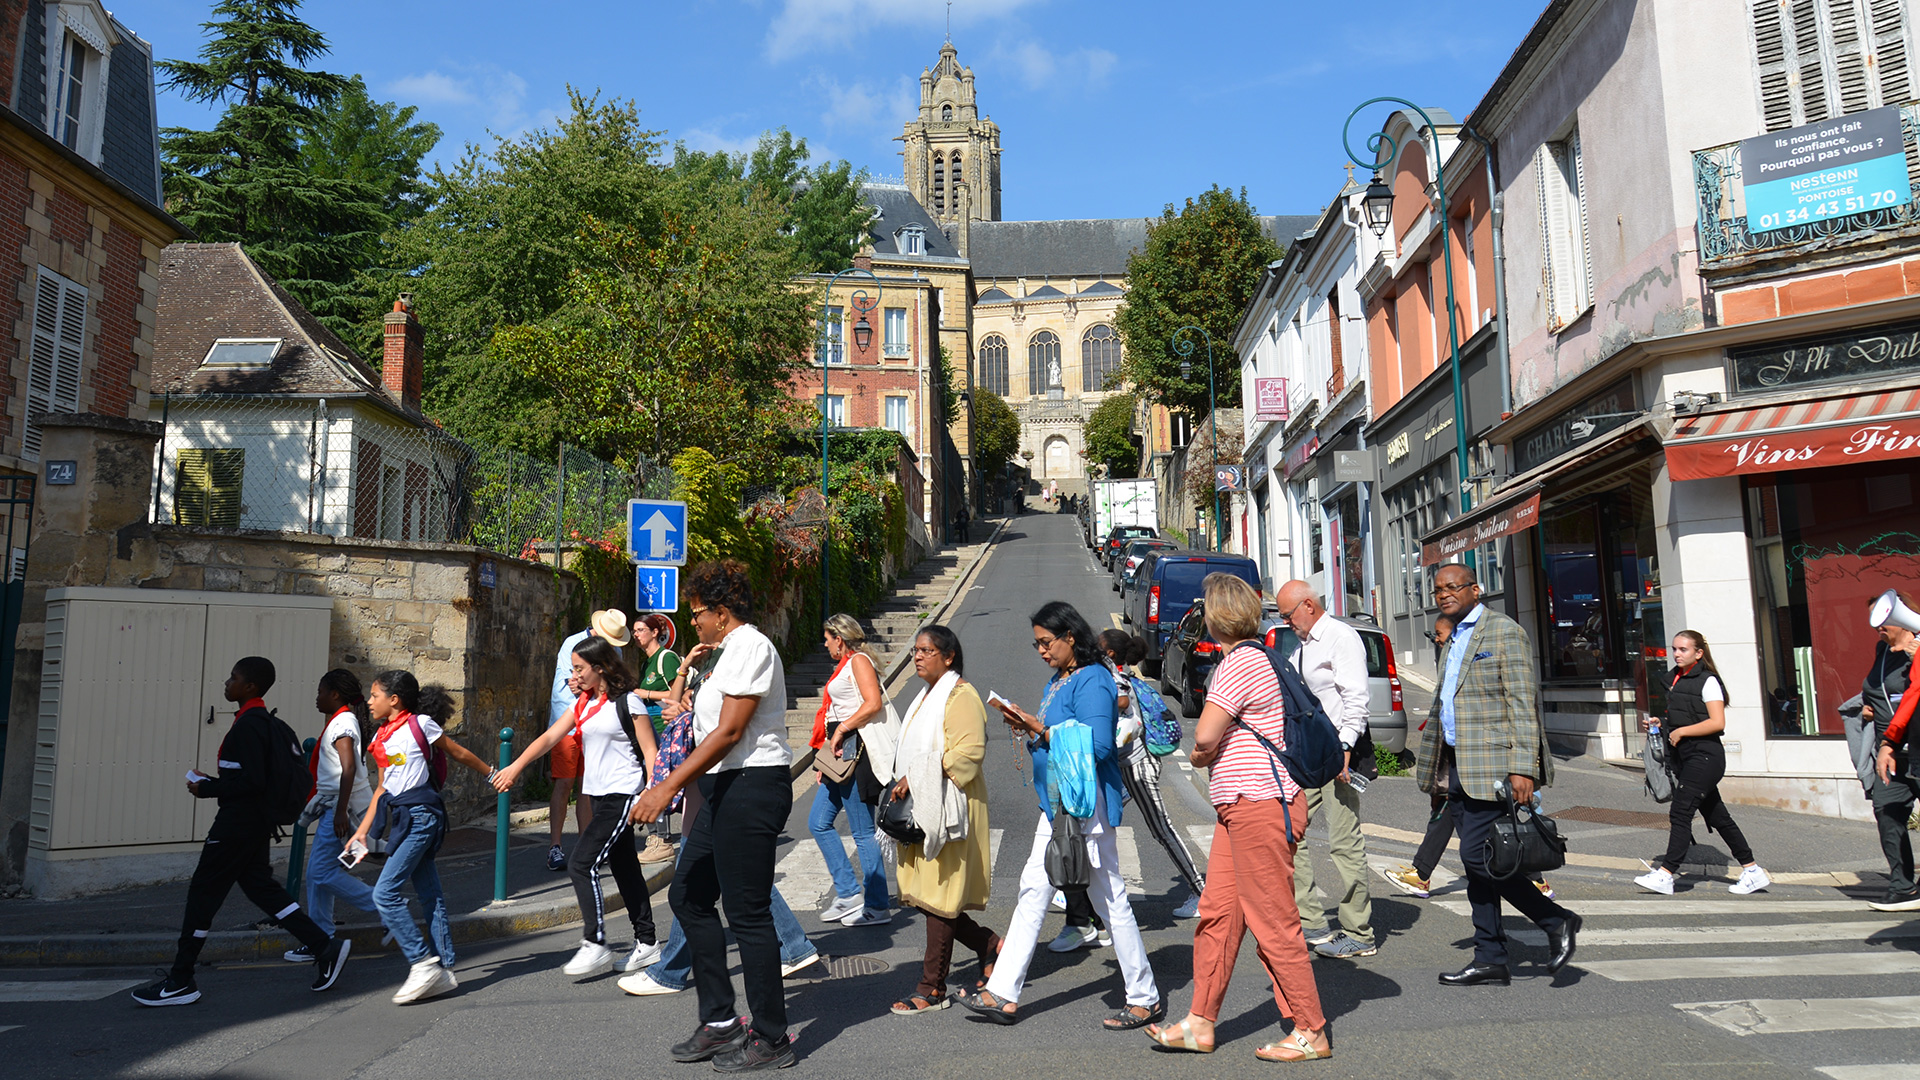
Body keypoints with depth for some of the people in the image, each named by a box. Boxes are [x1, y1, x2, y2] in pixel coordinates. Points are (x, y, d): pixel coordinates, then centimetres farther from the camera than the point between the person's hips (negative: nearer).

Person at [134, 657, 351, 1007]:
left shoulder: (248, 725, -18)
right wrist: (212, 784, 13)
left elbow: (251, 781, -24)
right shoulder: (265, 722, 13)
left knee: (203, 892, 0)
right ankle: (325, 947, 11)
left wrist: (207, 788, -14)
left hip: (238, 824, -10)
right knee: (260, 886, 13)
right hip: (256, 822, 10)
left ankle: (180, 982, 9)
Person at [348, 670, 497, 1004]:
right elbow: (381, 789, 19)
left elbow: (458, 753, 3)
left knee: (384, 892, -14)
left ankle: (424, 963, -9)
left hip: (422, 814, -7)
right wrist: (361, 832, 16)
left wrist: (492, 775, 12)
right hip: (402, 819, 7)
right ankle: (445, 969, 13)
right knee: (430, 895, 9)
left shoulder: (420, 724, -7)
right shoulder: (380, 738, 14)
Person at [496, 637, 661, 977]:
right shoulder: (584, 704, 13)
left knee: (582, 863, -12)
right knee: (624, 867, 10)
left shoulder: (628, 702, -10)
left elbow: (650, 751, -11)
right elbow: (550, 737, 11)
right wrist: (516, 767, 3)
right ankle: (646, 943, 18)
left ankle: (596, 946, -6)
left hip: (622, 796, -8)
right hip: (599, 796, 8)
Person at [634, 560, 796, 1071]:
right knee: (688, 895, 13)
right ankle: (720, 1022, 21)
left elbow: (730, 731, -21)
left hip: (751, 787, -11)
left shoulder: (750, 646, -13)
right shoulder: (732, 650, 20)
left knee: (747, 911, -5)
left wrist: (668, 786, -22)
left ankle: (771, 1039, 6)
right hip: (727, 791, 11)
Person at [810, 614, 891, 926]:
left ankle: (878, 906, 4)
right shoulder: (844, 666, 20)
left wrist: (841, 730, -16)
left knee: (863, 832, -4)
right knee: (818, 822, 10)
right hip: (839, 756, 10)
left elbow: (874, 703, -23)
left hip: (853, 752, -10)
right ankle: (849, 893, 15)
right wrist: (825, 761, 17)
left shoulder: (859, 660, -8)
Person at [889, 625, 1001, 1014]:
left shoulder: (960, 696, -12)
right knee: (924, 896, 11)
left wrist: (918, 779, -21)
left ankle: (932, 988, 7)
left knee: (938, 897, -3)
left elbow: (967, 753, -22)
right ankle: (991, 946, 26)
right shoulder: (927, 696, 19)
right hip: (923, 808, 10)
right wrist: (906, 782, 11)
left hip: (948, 809, -10)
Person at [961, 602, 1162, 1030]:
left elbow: (1097, 746, -23)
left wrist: (1041, 730, -19)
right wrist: (1029, 730, 2)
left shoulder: (1092, 681, -15)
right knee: (1033, 889, 10)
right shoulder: (1058, 680, 14)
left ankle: (1146, 999, 14)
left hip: (1087, 803, -10)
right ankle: (1003, 994, 15)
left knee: (1110, 898, -1)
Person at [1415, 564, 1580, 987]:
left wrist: (1522, 769, -20)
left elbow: (1522, 704, -14)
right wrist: (1439, 769, 21)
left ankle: (1556, 921, 7)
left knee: (1476, 856, -12)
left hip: (1492, 765, -9)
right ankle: (1490, 960, 16)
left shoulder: (1504, 631, -8)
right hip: (1460, 767, 9)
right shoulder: (1455, 639, 18)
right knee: (1476, 861, 9)